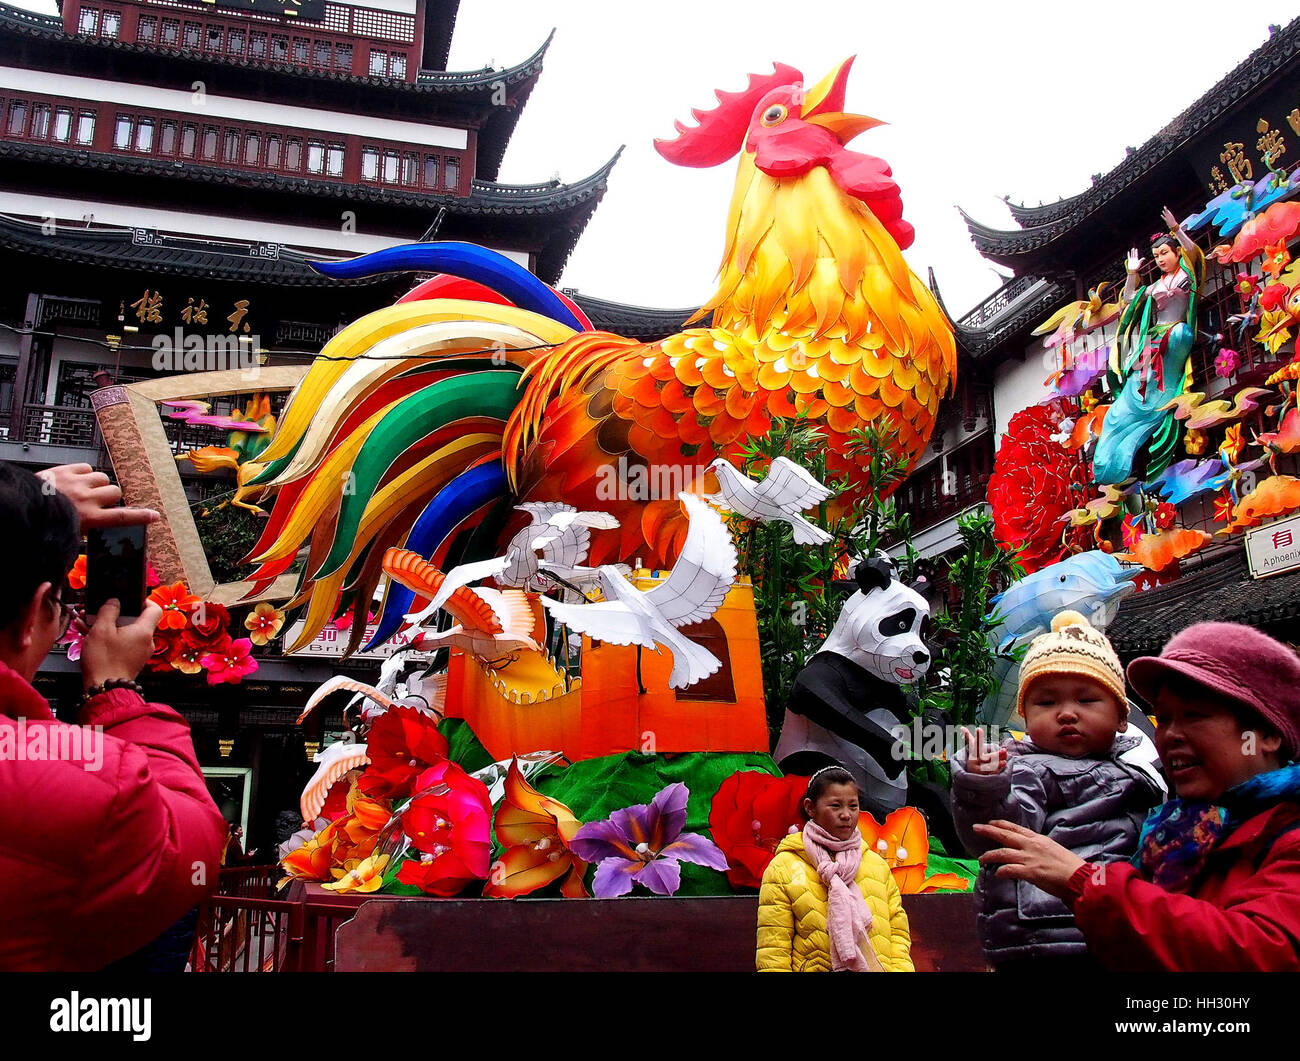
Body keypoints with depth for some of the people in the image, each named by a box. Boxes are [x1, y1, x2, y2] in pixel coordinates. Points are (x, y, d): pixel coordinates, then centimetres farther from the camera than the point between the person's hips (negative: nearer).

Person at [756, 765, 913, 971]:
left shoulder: (878, 865, 17)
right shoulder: (783, 868, 4)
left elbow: (898, 934, 16)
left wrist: (900, 968, 0)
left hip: (876, 968, 2)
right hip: (813, 968, -2)